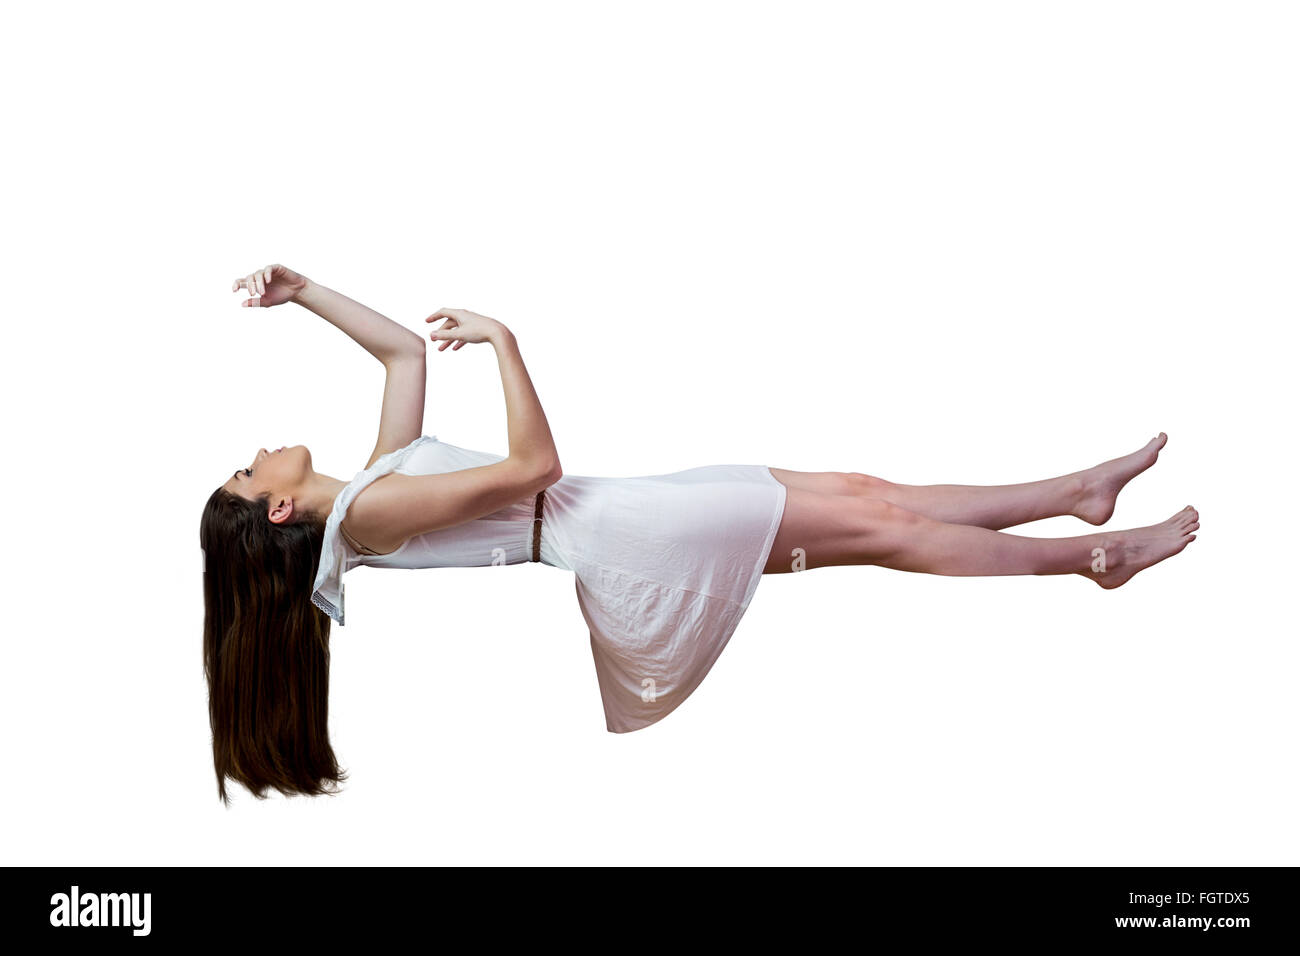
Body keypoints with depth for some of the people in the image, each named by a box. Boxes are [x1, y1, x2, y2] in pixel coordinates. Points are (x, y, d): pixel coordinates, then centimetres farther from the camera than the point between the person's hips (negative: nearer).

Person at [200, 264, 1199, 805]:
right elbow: (533, 466, -18)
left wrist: (303, 291, 16)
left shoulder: (375, 477, 14)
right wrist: (502, 337, -15)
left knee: (864, 496, 5)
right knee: (876, 519, -6)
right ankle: (1099, 553, 7)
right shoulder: (365, 512, -13)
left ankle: (1082, 491, 13)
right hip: (619, 545, -9)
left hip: (613, 528, 9)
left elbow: (405, 349, 21)